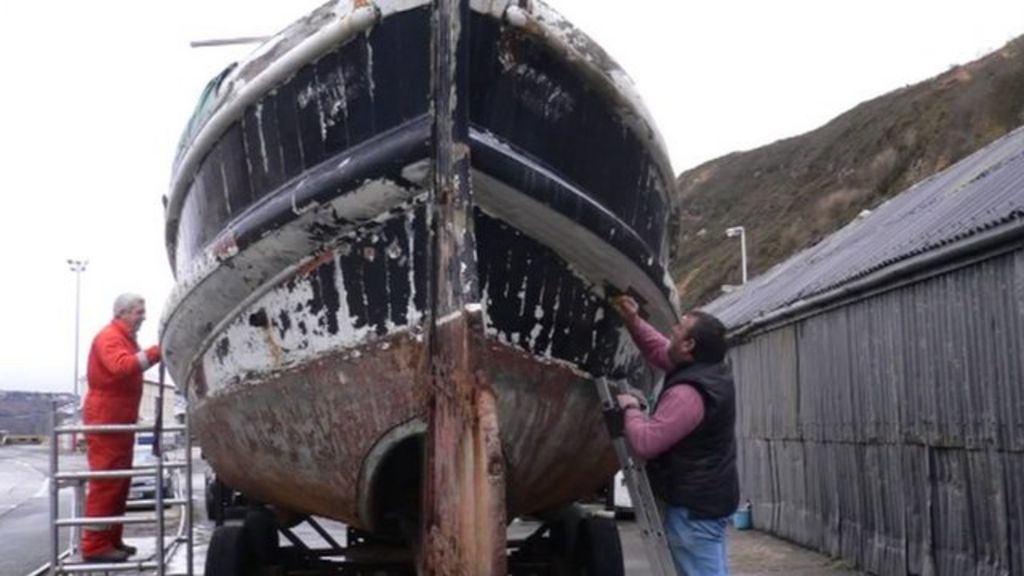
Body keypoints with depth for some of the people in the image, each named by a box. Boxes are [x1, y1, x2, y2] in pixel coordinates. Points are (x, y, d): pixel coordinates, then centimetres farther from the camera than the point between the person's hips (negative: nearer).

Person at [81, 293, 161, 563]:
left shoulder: (126, 339, 19)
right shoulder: (109, 337, -13)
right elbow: (121, 366, -32)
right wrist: (157, 351, -35)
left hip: (120, 420, 10)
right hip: (105, 419, -10)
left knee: (120, 483, 12)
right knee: (105, 483, -10)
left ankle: (111, 540, 18)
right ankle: (94, 545, -8)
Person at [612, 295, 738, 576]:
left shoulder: (687, 394, -25)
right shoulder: (712, 371, 6)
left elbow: (645, 443, -26)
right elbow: (661, 351, 20)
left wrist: (630, 408, -9)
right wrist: (633, 322, 8)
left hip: (693, 505, -10)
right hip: (711, 497, 10)